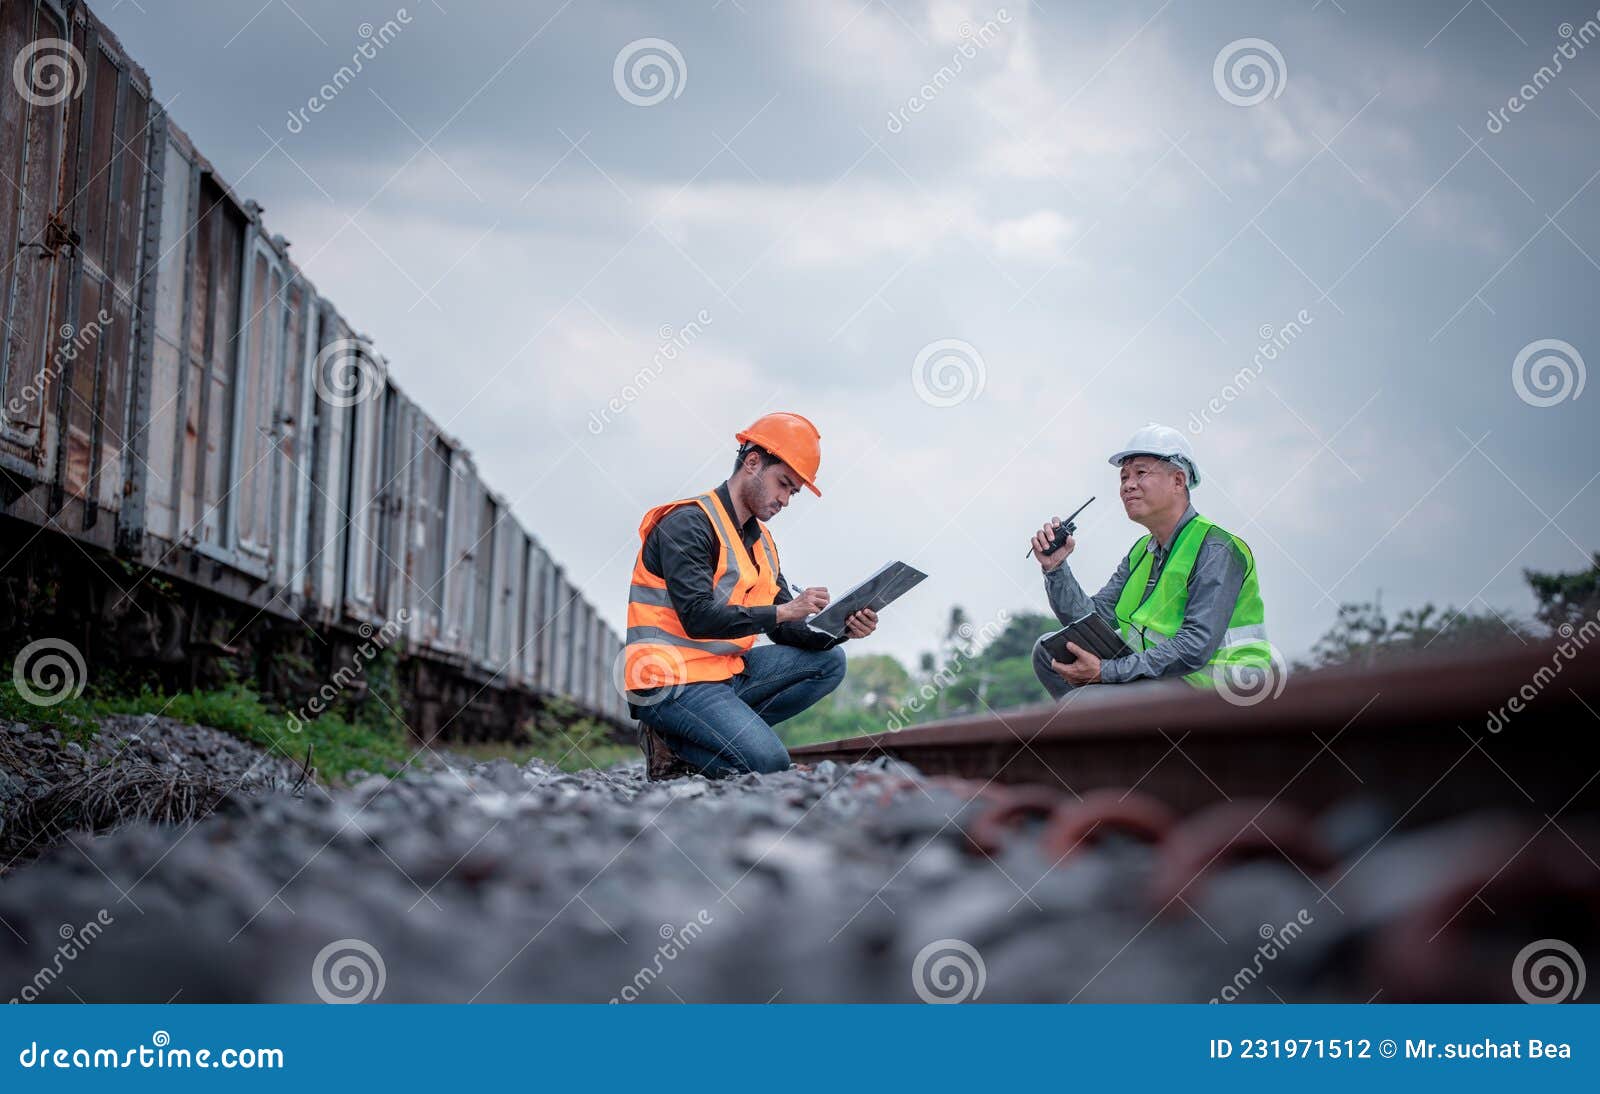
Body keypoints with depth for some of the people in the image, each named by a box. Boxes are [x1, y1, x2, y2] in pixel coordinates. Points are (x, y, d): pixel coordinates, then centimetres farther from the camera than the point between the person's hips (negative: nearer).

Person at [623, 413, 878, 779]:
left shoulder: (762, 540, 16)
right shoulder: (688, 524, -12)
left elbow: (784, 629, 13)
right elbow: (698, 618, -23)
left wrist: (841, 629, -6)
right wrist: (785, 610, -22)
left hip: (727, 673, 10)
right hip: (674, 682, -9)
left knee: (829, 661, 4)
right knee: (769, 762, -25)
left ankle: (722, 731, -5)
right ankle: (672, 744, -2)